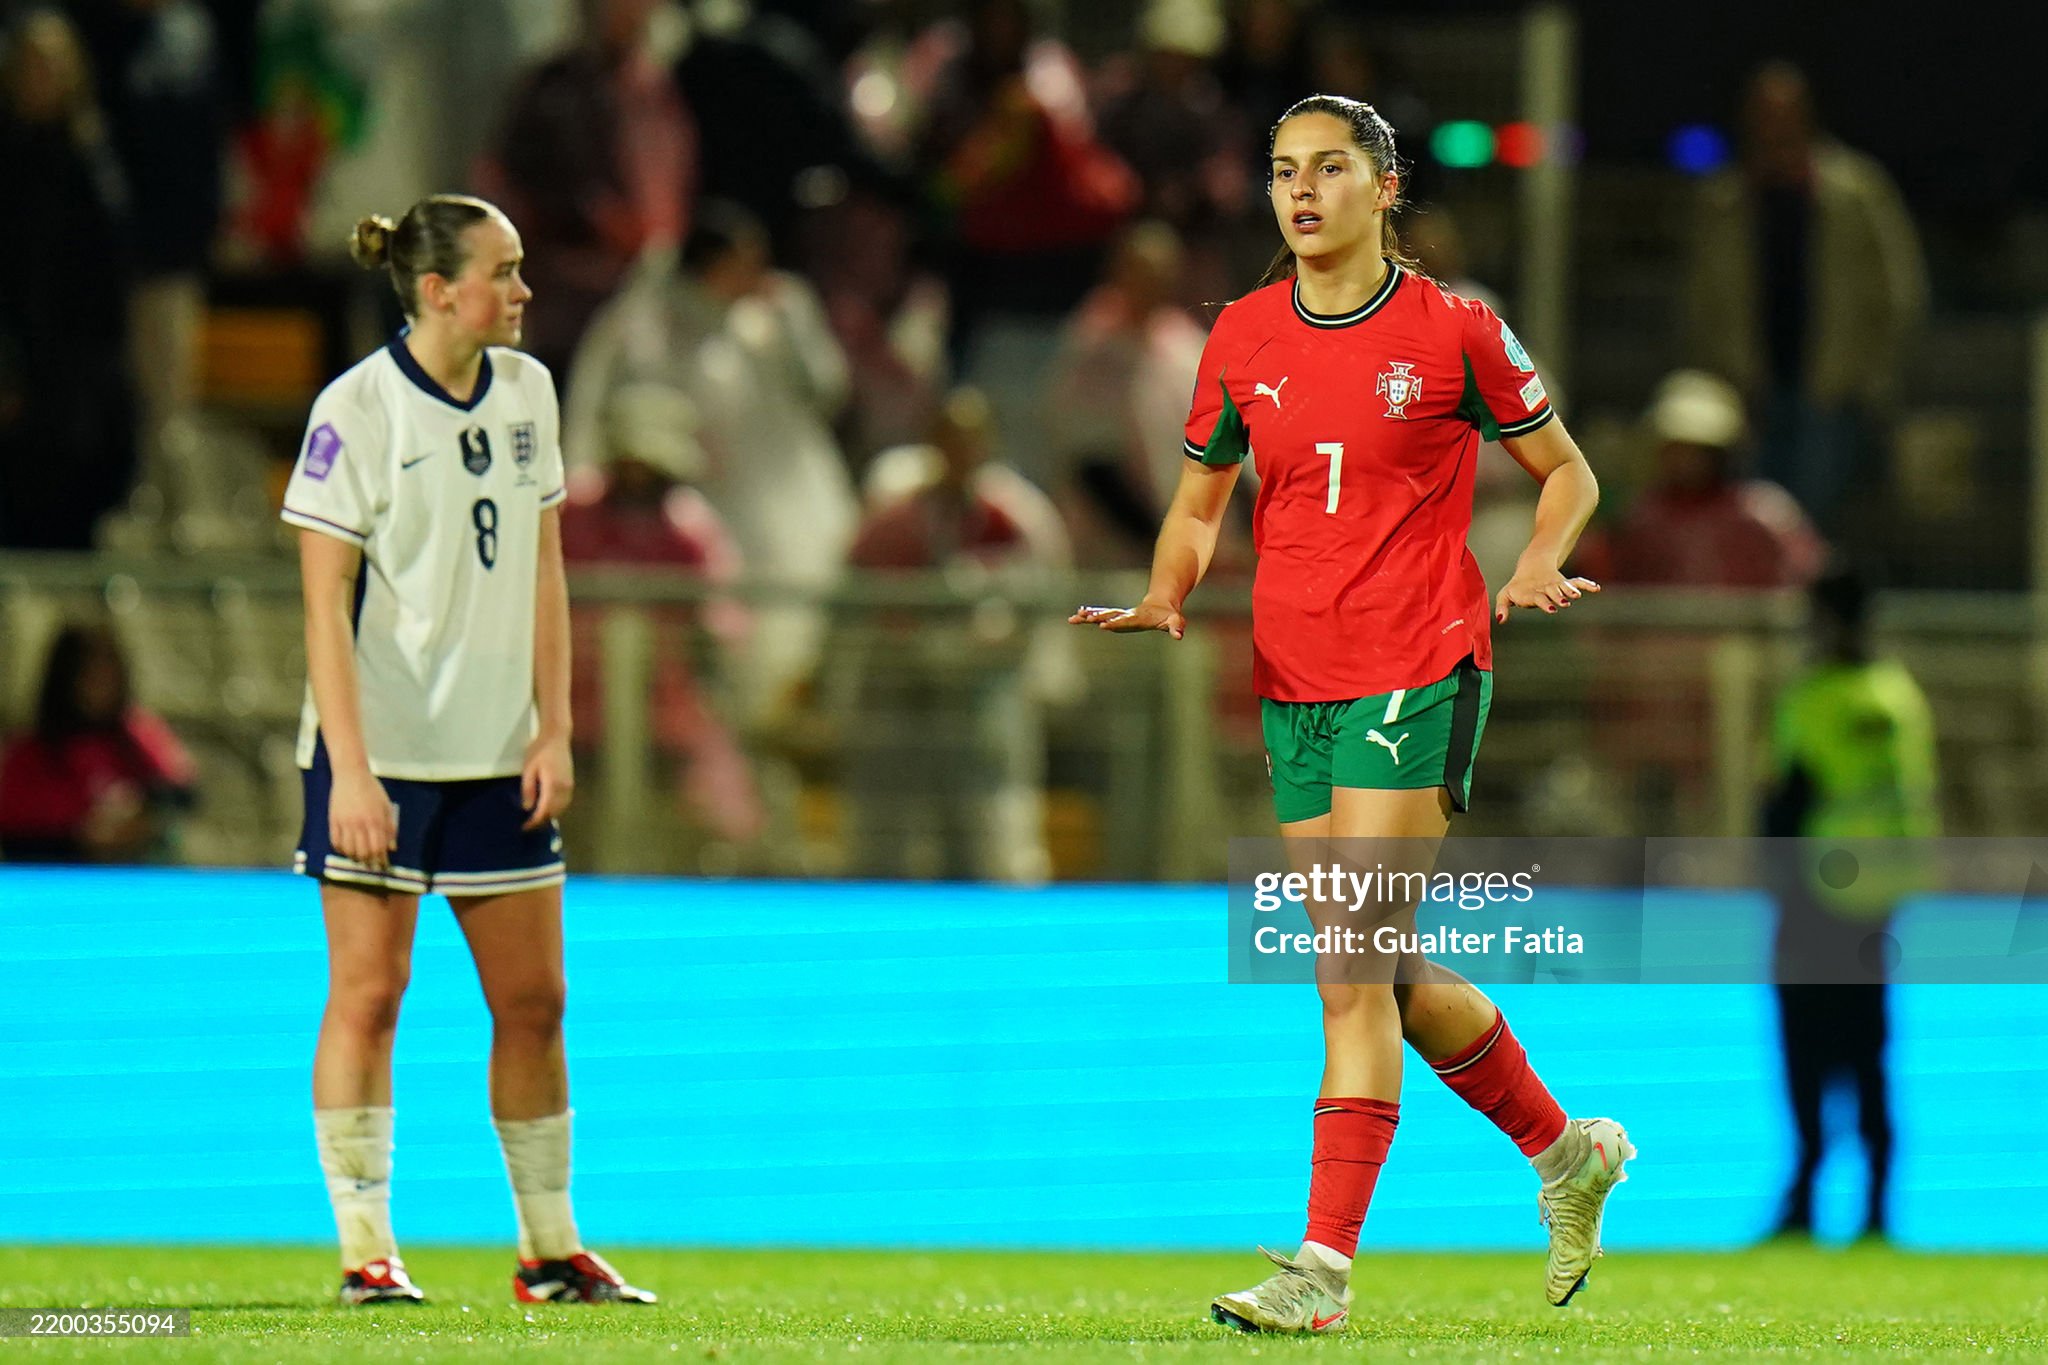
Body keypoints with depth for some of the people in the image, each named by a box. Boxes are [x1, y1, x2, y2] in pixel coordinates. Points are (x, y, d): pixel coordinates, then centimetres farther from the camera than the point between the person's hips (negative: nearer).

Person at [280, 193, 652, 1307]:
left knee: (532, 998, 6)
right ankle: (365, 1250, 1)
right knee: (367, 993, -5)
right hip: (379, 751, -6)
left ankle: (549, 1251, 15)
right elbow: (325, 605, -12)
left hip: (498, 755, 6)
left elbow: (541, 572, 12)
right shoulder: (357, 408, -10)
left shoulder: (525, 391, 7)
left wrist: (554, 730, 4)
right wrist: (350, 773, -17)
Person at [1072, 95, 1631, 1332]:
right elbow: (1199, 501, 18)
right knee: (1384, 972, 9)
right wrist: (1168, 597, -1)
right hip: (1294, 685, 5)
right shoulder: (1242, 339, 8)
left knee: (1353, 966, -13)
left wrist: (1537, 567, -10)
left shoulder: (1453, 331, -3)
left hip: (1419, 675, -5)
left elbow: (1568, 472, 8)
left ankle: (1325, 1266, -13)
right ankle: (1566, 1150, 31)